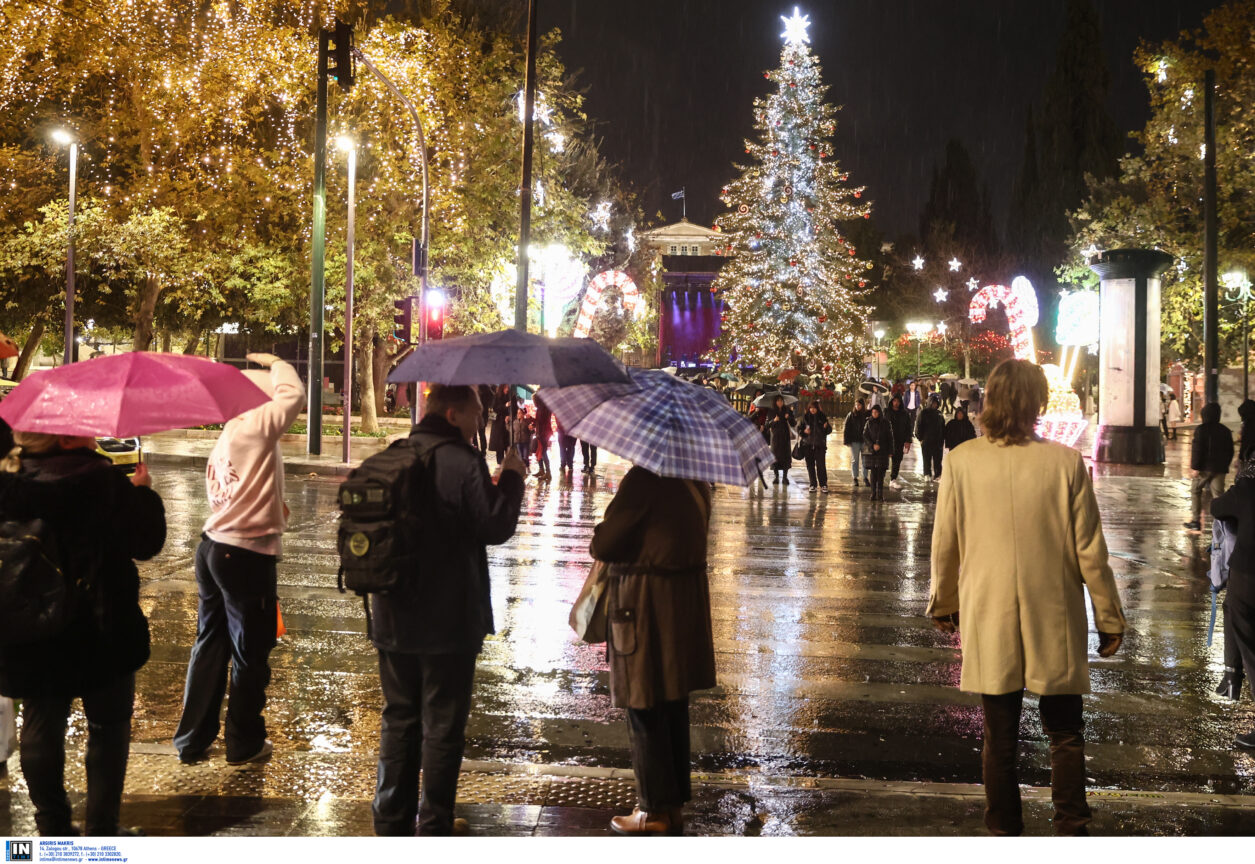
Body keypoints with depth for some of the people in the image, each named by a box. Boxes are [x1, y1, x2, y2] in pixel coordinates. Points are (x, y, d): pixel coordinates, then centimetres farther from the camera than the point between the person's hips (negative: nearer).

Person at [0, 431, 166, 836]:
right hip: (100, 632, -4)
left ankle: (53, 830, 26)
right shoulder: (101, 480, -20)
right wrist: (143, 491, 4)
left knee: (41, 730, 16)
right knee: (108, 727, 12)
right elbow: (147, 541, -11)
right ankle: (102, 830, 15)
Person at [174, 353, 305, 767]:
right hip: (248, 555, -9)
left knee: (210, 645, 15)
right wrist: (275, 362, -1)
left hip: (213, 546, 9)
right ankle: (244, 743, 17)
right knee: (250, 654, 6)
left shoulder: (226, 437, 12)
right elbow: (292, 394, -19)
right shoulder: (256, 427, -14)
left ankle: (192, 740, 21)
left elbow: (224, 496, 15)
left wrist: (271, 507, 10)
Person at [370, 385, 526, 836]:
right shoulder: (463, 461, -16)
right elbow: (496, 526, -14)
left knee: (398, 719, 17)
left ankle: (391, 819, 22)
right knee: (442, 726, 6)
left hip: (392, 617, 6)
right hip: (448, 620, -6)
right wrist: (511, 478, 0)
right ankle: (435, 825, 12)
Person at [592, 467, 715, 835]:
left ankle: (654, 811, 11)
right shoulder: (694, 479, 7)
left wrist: (598, 538, 5)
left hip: (646, 603, -8)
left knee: (645, 710, 3)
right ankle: (676, 803, 24)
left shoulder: (643, 478, -20)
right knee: (674, 705, 16)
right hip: (687, 598, 8)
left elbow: (604, 545, -17)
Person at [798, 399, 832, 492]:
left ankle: (823, 485, 0)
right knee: (810, 465, 4)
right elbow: (799, 429, 11)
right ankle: (813, 485, 13)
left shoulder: (822, 416, 4)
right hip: (808, 445, 2)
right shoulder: (805, 417, 5)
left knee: (821, 465, -6)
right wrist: (804, 431, -10)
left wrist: (826, 427, -15)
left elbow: (828, 431, 7)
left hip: (820, 445, -2)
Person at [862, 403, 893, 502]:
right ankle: (873, 493, 3)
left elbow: (890, 437, 5)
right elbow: (865, 436, 0)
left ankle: (880, 494, -1)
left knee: (880, 473, -4)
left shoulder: (886, 423, 3)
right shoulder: (869, 423, 5)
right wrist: (872, 445, -15)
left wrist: (890, 451, 1)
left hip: (883, 451, -1)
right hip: (871, 451, 1)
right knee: (873, 472, 0)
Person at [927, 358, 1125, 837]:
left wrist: (943, 604, 17)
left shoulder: (962, 461, -9)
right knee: (1065, 735, 13)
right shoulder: (1066, 462, -12)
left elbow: (945, 545, 1)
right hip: (1055, 622, -1)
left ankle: (1004, 832, 20)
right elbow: (1090, 551, -6)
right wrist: (1109, 618, 6)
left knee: (999, 739, 12)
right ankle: (1070, 830, 10)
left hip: (989, 622, 1)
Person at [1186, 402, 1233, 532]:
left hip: (1205, 467, -5)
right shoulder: (1225, 431, 10)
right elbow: (1230, 451, 15)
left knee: (1195, 492, 11)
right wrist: (1225, 465, 22)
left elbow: (1197, 449, -15)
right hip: (1220, 469, 5)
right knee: (1218, 495, 3)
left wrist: (1195, 467, -13)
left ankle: (1196, 521, 9)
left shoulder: (1202, 429, -9)